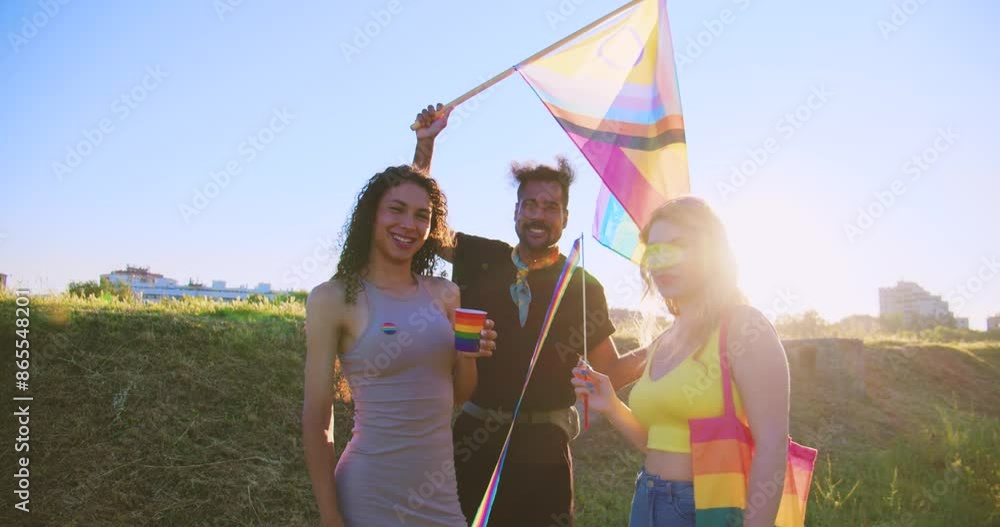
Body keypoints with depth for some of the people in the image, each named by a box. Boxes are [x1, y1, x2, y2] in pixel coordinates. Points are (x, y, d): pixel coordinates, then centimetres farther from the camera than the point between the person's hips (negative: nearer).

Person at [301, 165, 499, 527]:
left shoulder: (446, 295, 3)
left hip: (441, 492, 4)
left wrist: (469, 355, -8)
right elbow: (316, 418, -8)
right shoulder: (333, 298, -10)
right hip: (370, 497, -4)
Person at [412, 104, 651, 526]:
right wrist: (425, 145, -1)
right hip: (471, 438, 2)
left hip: (542, 448, -1)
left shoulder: (582, 287, -1)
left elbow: (611, 371, 2)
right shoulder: (479, 258, 2)